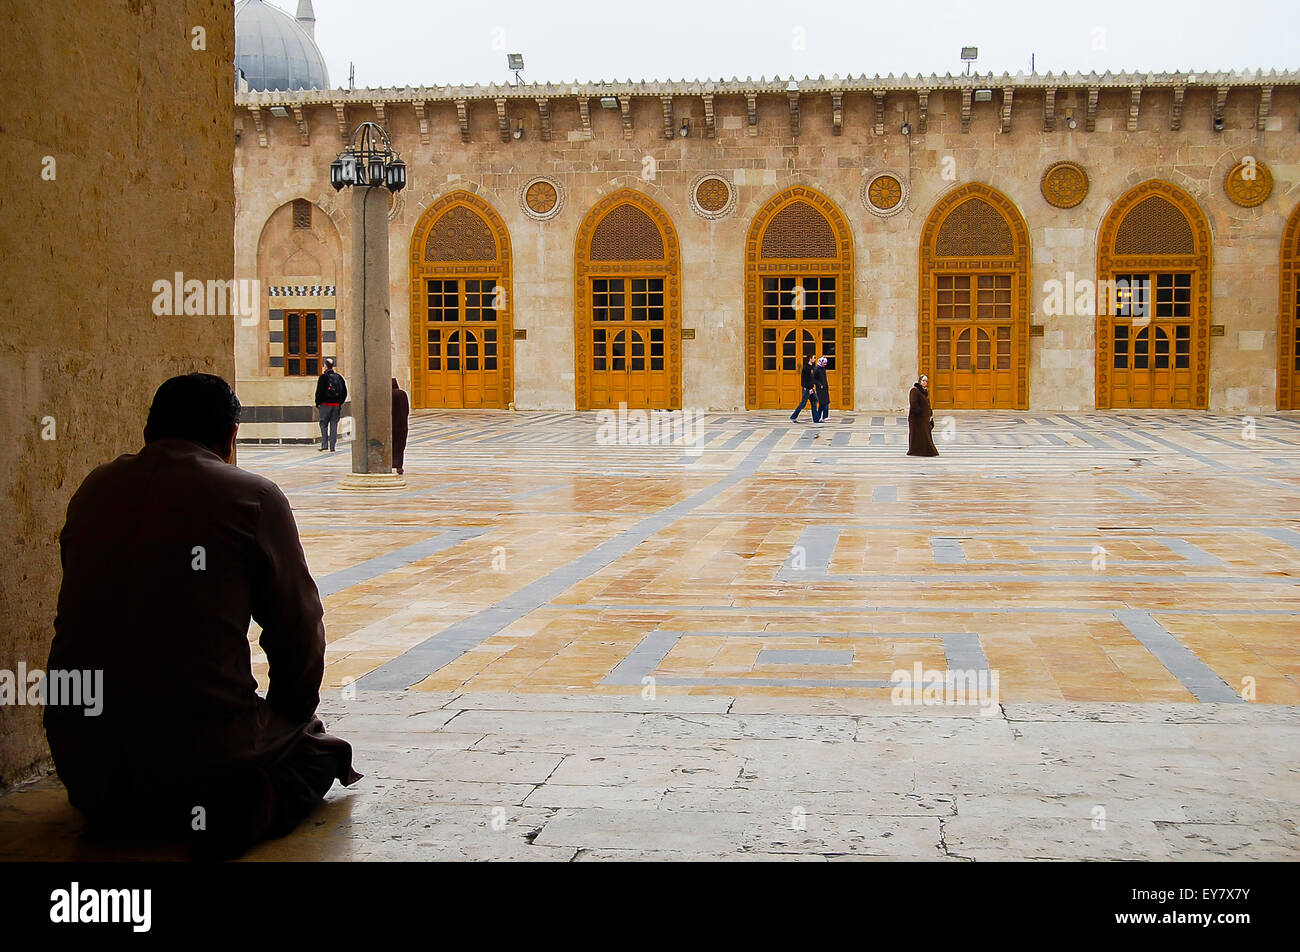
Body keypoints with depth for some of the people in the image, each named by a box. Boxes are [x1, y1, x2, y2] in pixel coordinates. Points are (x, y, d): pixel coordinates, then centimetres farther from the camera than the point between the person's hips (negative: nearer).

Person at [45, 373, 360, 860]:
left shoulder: (94, 489, 11)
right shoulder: (253, 496, -3)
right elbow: (296, 626, -1)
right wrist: (293, 712, 18)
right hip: (202, 759, -7)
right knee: (316, 742, 22)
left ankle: (118, 811, 13)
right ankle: (227, 814, -5)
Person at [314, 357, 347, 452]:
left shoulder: (323, 377, -7)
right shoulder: (339, 377, 8)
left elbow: (319, 392, -9)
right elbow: (345, 392, 13)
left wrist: (317, 404, 0)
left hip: (325, 404, -4)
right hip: (336, 405, 4)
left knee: (324, 424, 3)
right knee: (334, 424, 6)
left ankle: (324, 445, -6)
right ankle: (332, 446, 3)